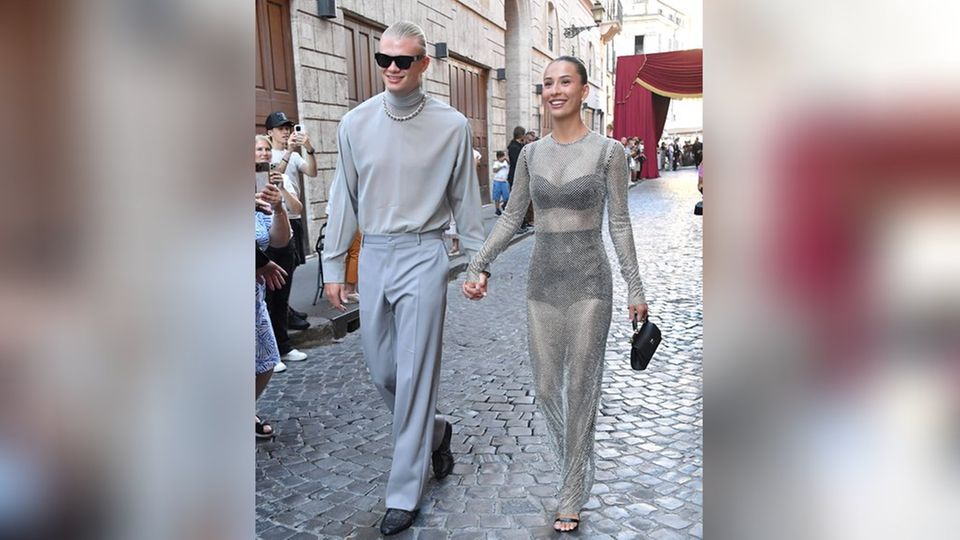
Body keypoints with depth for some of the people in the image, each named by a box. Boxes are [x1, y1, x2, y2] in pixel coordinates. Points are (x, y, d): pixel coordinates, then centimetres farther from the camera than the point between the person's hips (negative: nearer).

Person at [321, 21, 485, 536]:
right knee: (381, 370, 12)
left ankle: (404, 493, 14)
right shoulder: (356, 123, 3)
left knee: (414, 375, -1)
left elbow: (466, 200, 3)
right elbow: (344, 198, 8)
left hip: (423, 255, -3)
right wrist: (333, 265, 8)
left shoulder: (452, 125, -3)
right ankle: (434, 432, 40)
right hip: (373, 255, 4)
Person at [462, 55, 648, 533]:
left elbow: (619, 223, -3)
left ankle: (572, 497, 22)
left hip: (589, 281, -4)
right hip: (542, 280, 4)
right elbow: (512, 216, 9)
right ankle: (575, 464, 39)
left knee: (581, 389, 5)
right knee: (546, 387, 11)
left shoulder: (608, 152, -5)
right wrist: (479, 265, 2)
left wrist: (635, 289, -1)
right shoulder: (531, 154, 5)